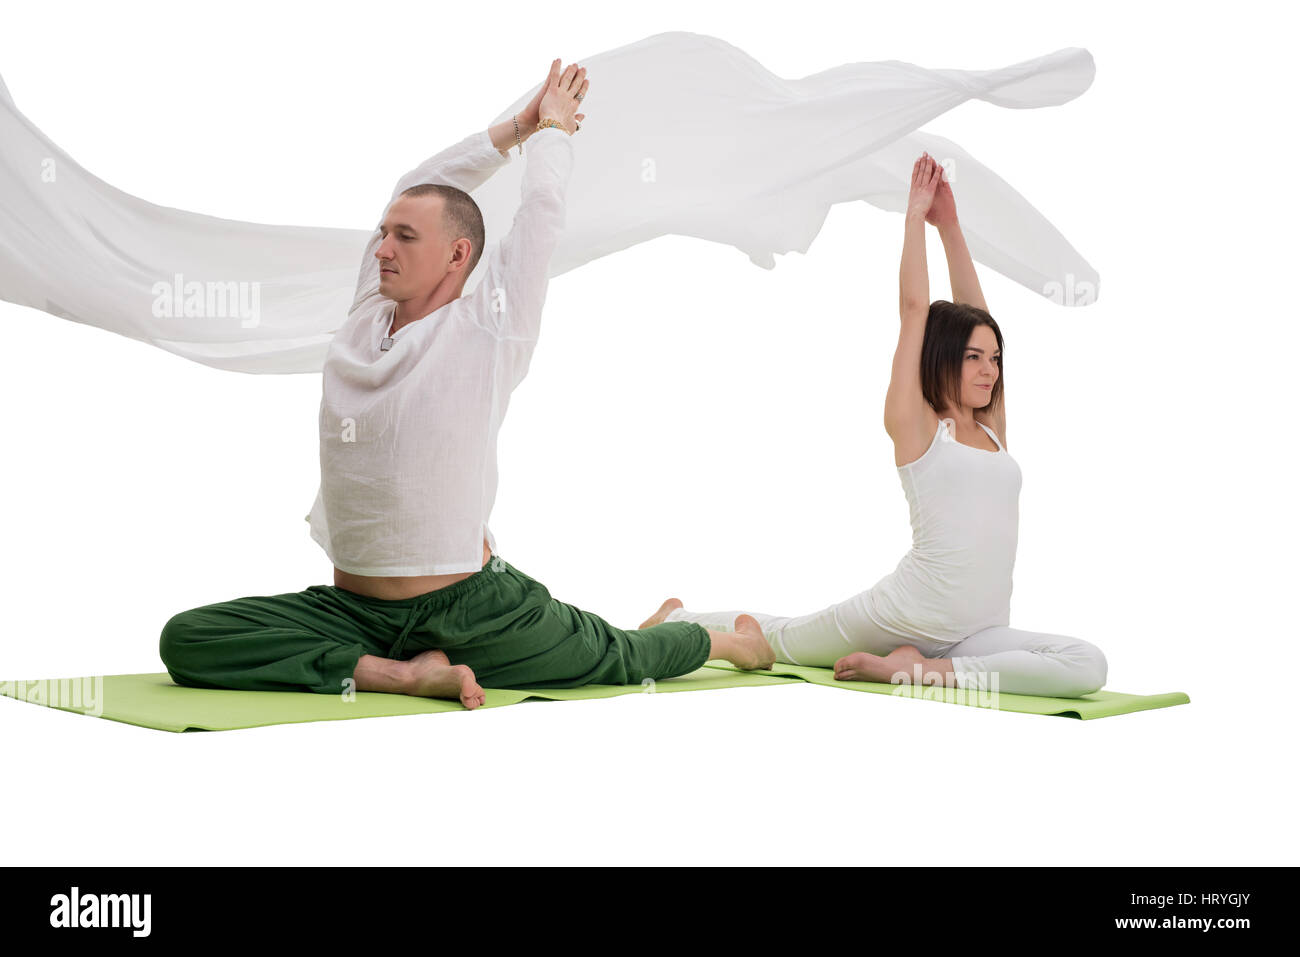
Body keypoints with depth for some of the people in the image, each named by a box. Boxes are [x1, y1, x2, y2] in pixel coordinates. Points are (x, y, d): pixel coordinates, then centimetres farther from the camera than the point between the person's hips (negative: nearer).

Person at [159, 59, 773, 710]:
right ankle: (401, 673, -16)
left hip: (467, 607, -4)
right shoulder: (365, 319, 7)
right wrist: (516, 128, 25)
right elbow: (421, 188, 16)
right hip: (352, 605, 4)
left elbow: (542, 211, -1)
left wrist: (552, 127, 17)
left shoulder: (487, 334, -8)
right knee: (185, 639, -15)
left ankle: (731, 642, 41)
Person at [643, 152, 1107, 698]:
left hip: (979, 631, 5)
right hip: (907, 613, -4)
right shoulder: (915, 426, -3)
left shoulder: (992, 425, 12)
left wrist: (950, 226, 18)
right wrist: (916, 215, 1)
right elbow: (913, 308, -7)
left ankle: (922, 668, -11)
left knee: (1088, 667, -21)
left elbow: (973, 313, 14)